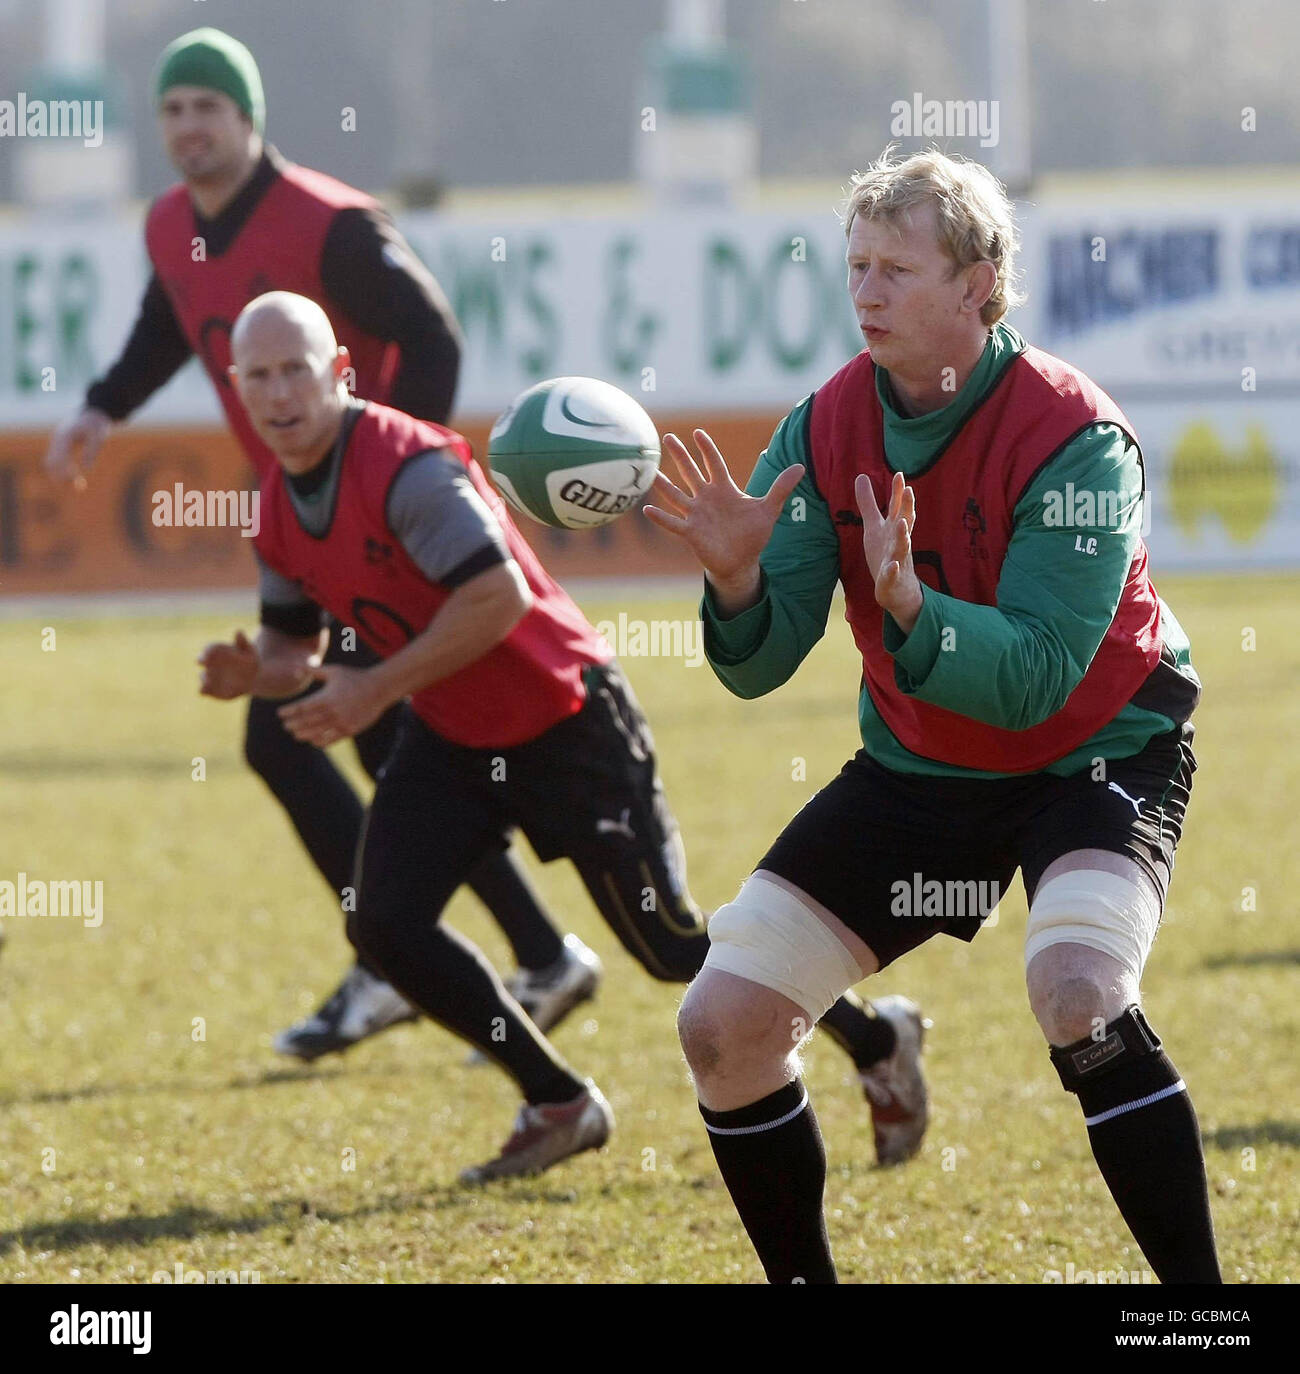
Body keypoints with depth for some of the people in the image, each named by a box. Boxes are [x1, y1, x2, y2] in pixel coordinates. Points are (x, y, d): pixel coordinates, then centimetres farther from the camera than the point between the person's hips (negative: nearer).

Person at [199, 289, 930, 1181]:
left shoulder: (405, 467, -26)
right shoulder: (277, 508, 0)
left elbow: (498, 596, -33)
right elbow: (294, 638, 12)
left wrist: (376, 689, -31)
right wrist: (259, 670, -12)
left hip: (565, 725, -8)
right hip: (451, 738, 8)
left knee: (672, 946, -1)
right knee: (386, 925, -6)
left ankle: (878, 1042, 20)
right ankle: (560, 1108, 8)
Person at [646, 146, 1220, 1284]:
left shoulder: (1073, 436, -23)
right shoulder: (826, 431, -9)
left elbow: (1034, 679, -30)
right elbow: (759, 667, -12)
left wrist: (910, 606, -47)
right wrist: (737, 580, -33)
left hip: (1094, 752, -5)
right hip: (918, 763, 6)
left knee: (1078, 992, -34)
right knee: (724, 1024, -4)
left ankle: (1198, 1296, -22)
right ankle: (805, 1284, 16)